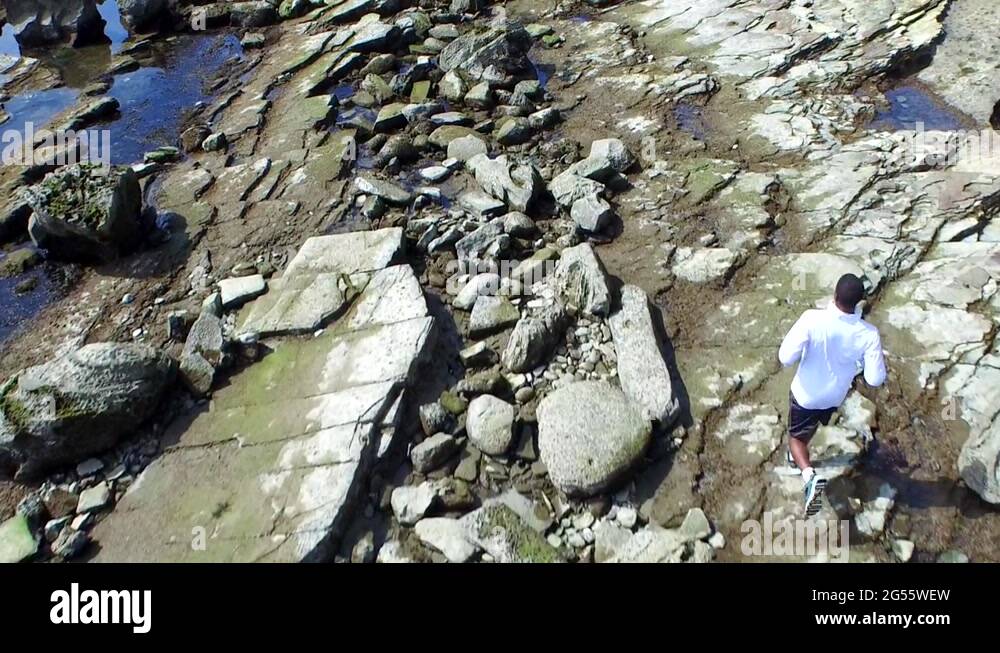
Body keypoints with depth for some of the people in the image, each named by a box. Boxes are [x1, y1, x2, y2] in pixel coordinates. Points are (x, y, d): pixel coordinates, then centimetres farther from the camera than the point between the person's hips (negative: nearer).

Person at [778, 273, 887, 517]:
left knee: (796, 436, 17)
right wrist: (880, 360, 1)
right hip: (835, 396, 3)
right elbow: (875, 380, -19)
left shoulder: (813, 319, -34)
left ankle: (809, 475, -10)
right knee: (810, 426, 34)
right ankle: (797, 455, 59)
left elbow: (786, 358, -30)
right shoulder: (869, 335, -27)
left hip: (805, 393, -3)